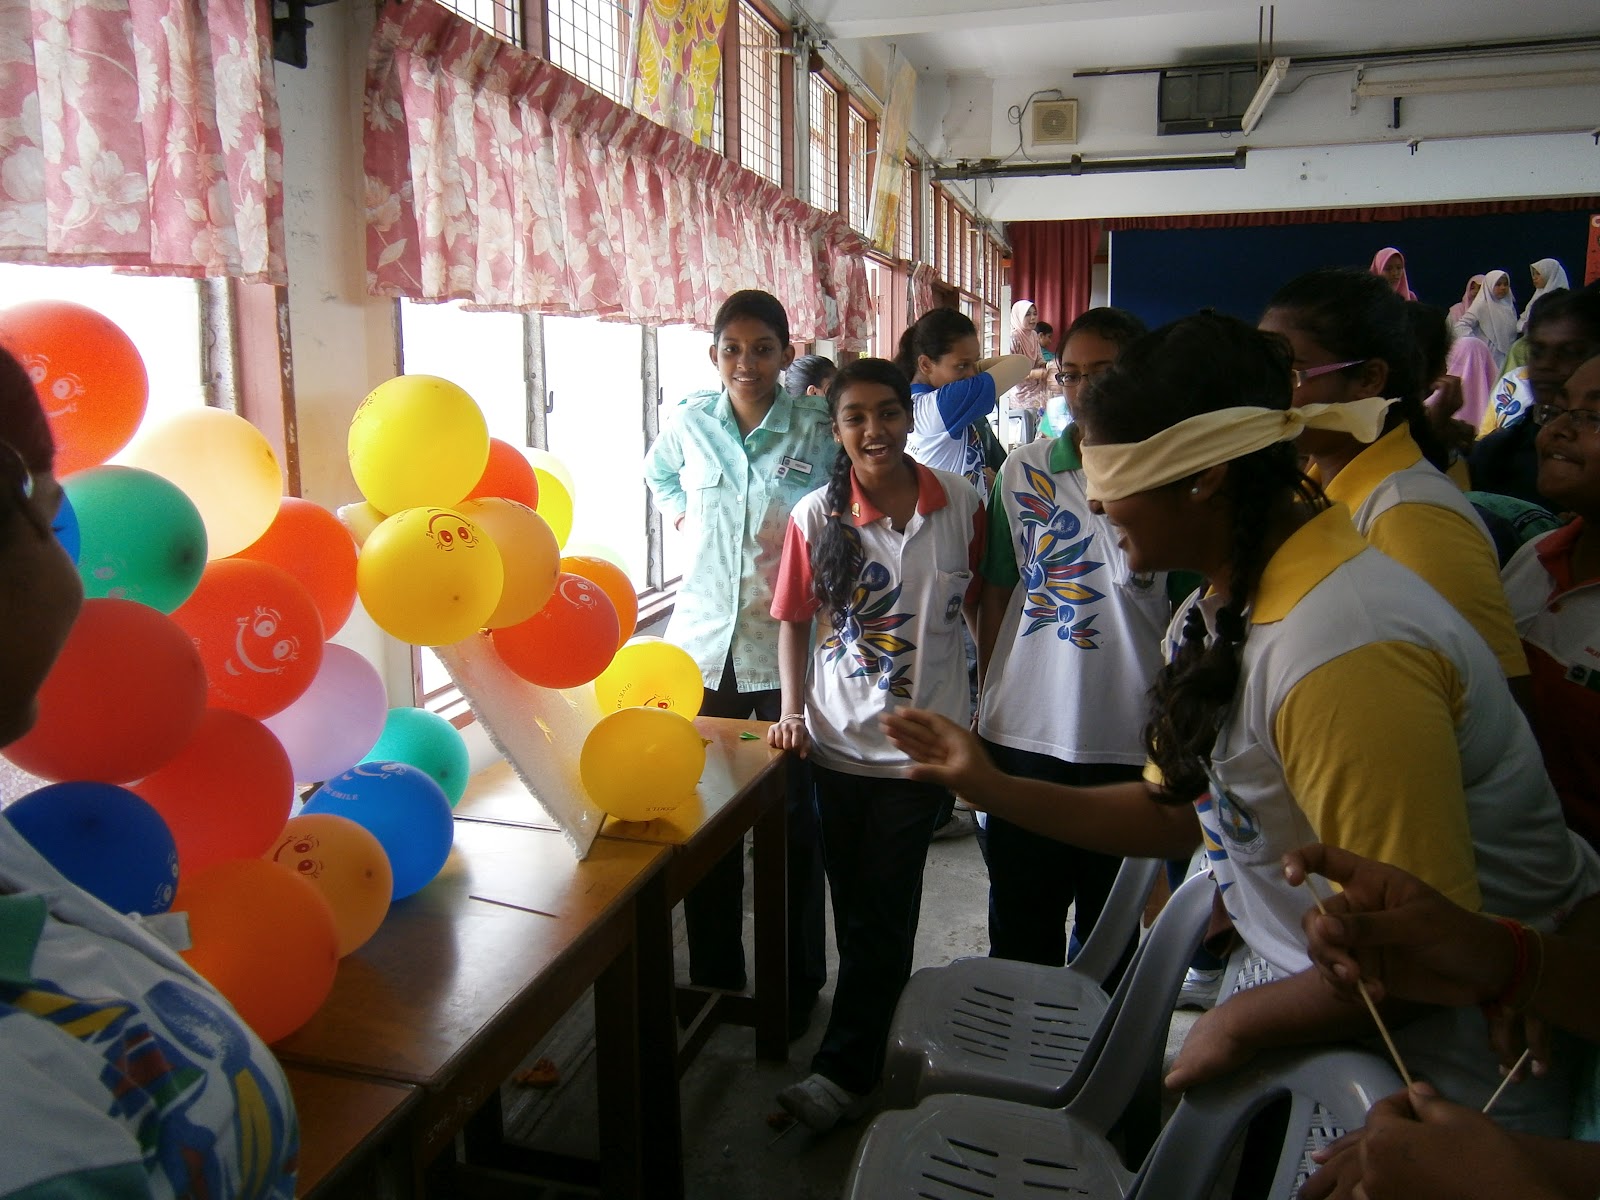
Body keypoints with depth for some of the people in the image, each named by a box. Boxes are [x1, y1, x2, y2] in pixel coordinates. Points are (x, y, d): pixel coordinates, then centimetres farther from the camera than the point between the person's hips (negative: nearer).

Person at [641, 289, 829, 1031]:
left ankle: (795, 979, 23)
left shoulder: (817, 428, -6)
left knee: (792, 816, 5)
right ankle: (713, 974, 28)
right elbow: (658, 472, 25)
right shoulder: (689, 422, 4)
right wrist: (682, 519, 12)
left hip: (786, 644, -3)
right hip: (703, 641, 3)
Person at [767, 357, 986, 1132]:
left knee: (880, 914, 2)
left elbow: (984, 606, 3)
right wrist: (792, 709, -6)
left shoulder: (961, 505, -6)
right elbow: (794, 620, 3)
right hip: (837, 742, 2)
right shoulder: (815, 516, -6)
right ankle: (877, 1035, 39)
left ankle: (843, 1070, 12)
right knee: (855, 908, 17)